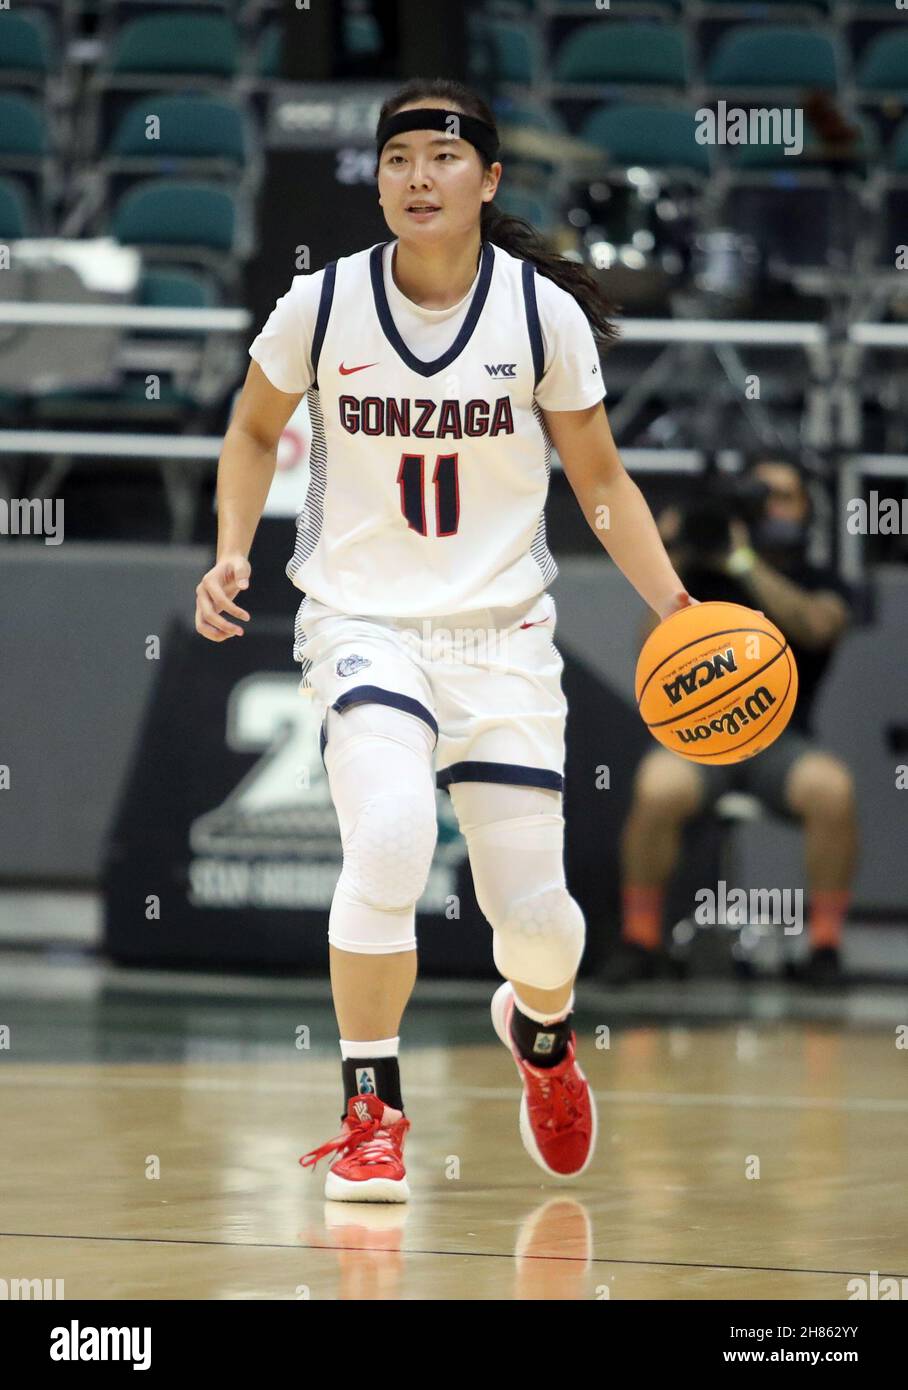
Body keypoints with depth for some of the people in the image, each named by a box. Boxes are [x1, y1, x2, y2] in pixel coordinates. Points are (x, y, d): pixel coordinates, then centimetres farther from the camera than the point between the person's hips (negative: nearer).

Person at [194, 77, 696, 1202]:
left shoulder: (544, 313, -6)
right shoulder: (321, 306, -7)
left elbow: (601, 481, 4)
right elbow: (254, 432, 12)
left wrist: (673, 603, -9)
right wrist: (231, 555, -3)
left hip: (503, 634, 1)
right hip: (363, 620, -1)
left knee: (534, 915, -1)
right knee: (389, 838, -29)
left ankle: (540, 1028, 39)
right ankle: (370, 1113, -11)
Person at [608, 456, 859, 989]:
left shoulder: (823, 585, 11)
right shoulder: (704, 575, 11)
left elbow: (815, 625, -14)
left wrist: (744, 565, -20)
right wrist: (672, 572, -12)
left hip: (782, 742, 0)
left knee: (831, 786, -35)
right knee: (658, 786, -35)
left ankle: (826, 945, -20)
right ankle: (641, 940, -17)